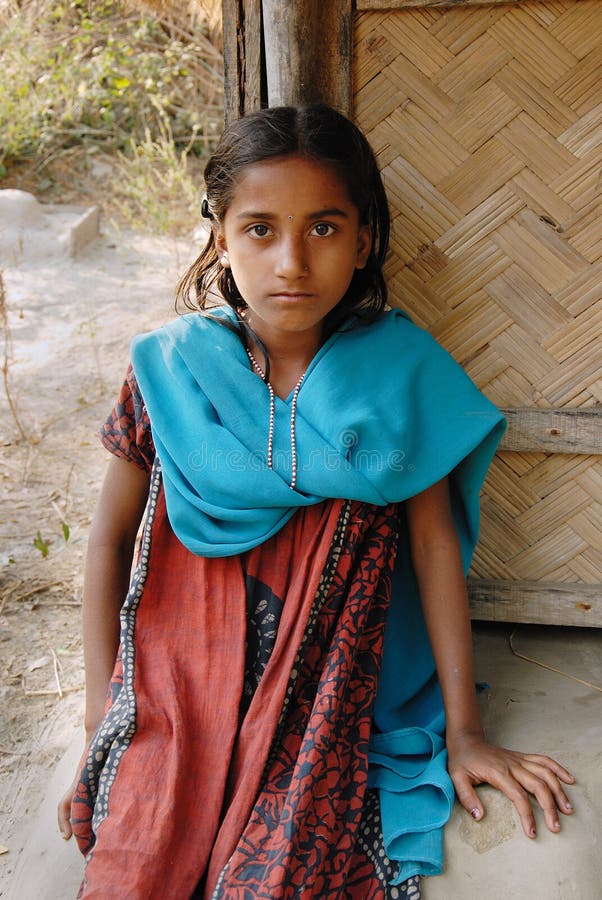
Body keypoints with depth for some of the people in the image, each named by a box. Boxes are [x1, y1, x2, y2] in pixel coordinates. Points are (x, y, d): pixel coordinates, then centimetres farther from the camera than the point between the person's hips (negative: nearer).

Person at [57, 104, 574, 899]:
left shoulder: (399, 370, -5)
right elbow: (111, 538, 2)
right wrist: (104, 721, 1)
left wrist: (464, 731, 0)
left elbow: (434, 539, -2)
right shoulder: (167, 370, -5)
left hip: (329, 705, 0)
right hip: (178, 692, 1)